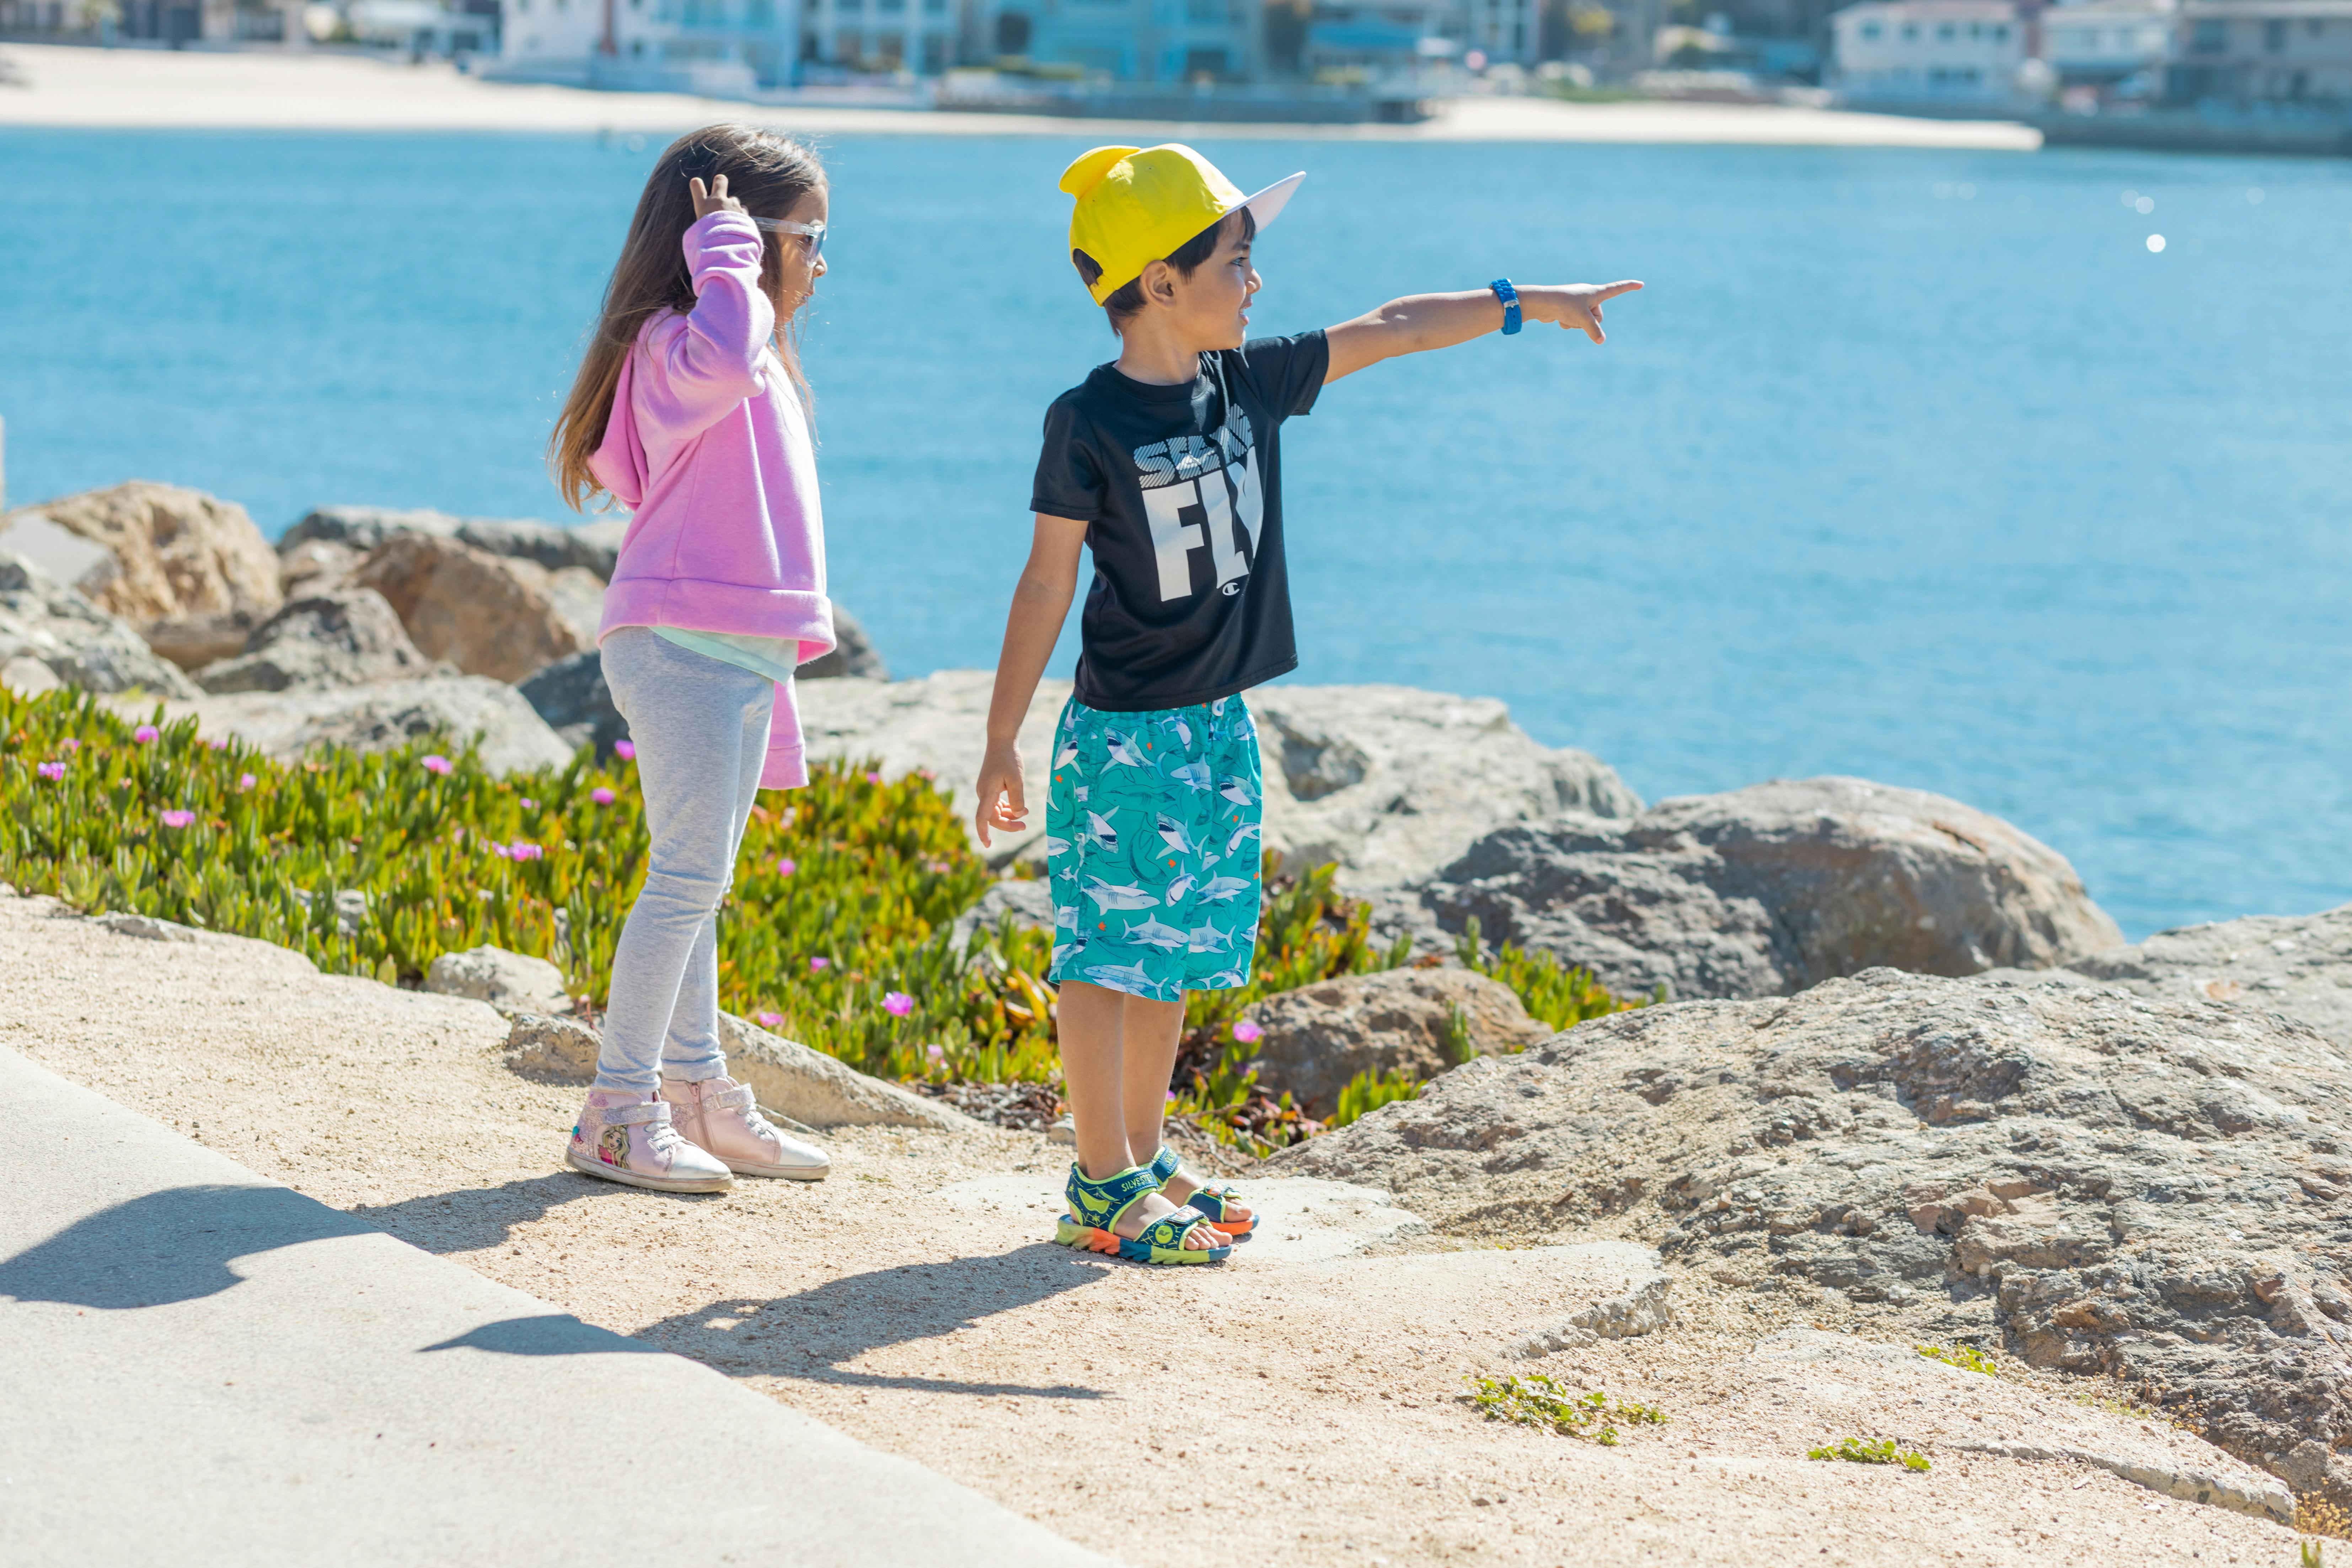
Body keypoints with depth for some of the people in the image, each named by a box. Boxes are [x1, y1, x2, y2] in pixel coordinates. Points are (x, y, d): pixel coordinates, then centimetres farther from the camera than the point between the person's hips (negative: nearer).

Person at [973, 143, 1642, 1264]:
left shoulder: (1252, 381, 4)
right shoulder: (1090, 423, -14)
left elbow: (1391, 330, 12)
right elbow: (1047, 585, -11)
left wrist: (1531, 304, 13)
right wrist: (1002, 743, -9)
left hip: (1219, 729, 7)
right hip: (1124, 737, -7)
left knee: (1178, 953, 14)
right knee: (1109, 950, -2)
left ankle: (1143, 1162, 24)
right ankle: (1103, 1185, 4)